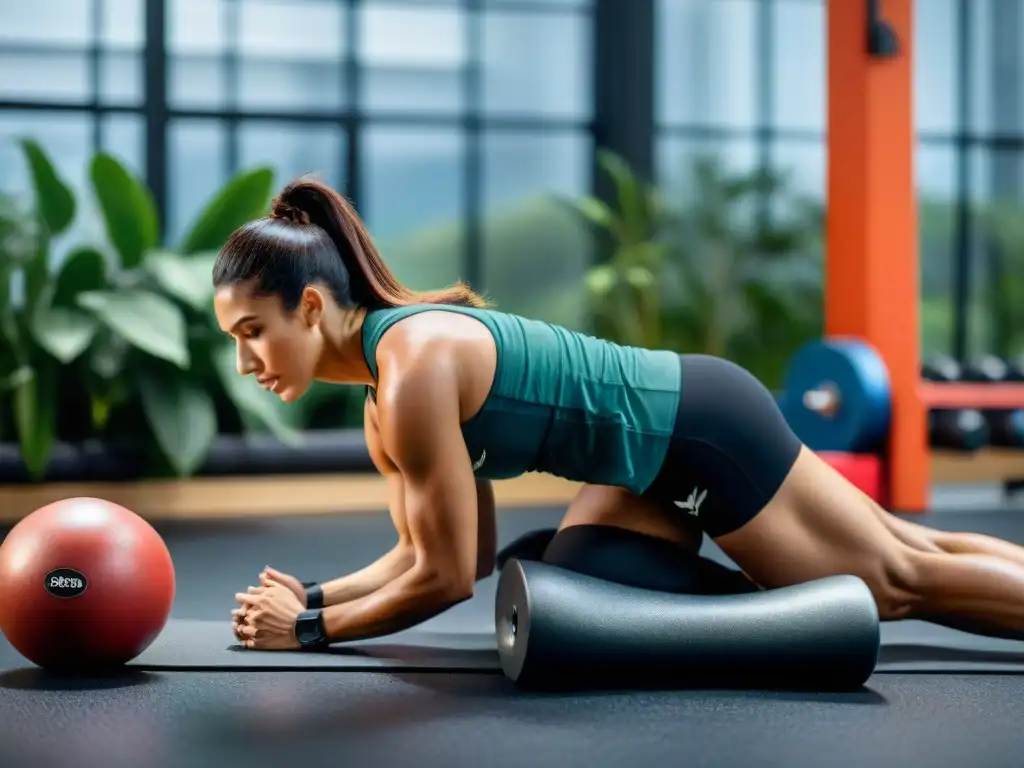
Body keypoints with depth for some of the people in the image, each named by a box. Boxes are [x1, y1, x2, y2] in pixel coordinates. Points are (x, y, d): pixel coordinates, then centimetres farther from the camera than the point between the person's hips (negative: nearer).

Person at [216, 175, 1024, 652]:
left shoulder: (415, 368, -27)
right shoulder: (384, 402, 1)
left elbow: (446, 578, -23)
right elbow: (431, 549, 10)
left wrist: (309, 629, -14)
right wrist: (318, 594, -2)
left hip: (708, 433, -8)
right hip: (665, 442, 8)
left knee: (903, 578, 8)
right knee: (906, 555, 20)